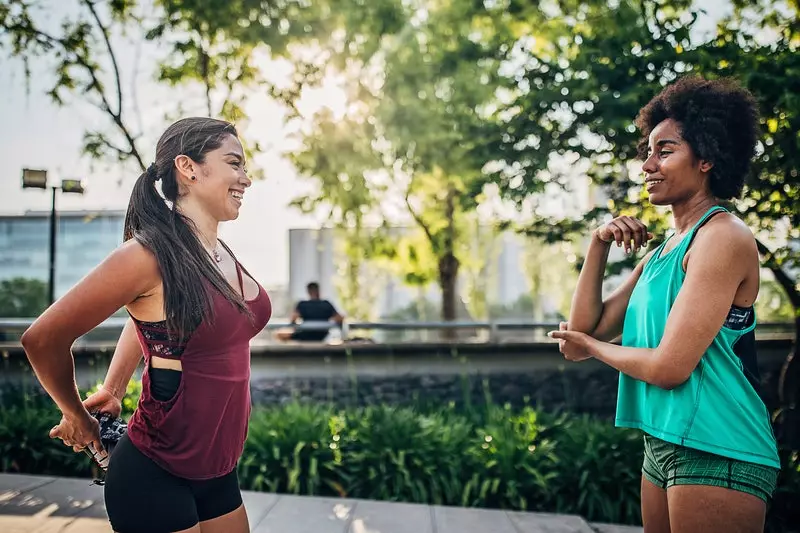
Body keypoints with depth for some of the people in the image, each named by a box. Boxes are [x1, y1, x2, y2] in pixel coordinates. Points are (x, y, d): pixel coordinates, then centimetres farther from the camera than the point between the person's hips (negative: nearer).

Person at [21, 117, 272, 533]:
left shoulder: (221, 253, 4)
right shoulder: (149, 254, -19)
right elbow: (43, 339, -12)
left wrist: (113, 390, 15)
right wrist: (77, 417, 2)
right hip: (154, 478, -7)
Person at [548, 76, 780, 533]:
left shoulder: (722, 237, -14)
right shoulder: (663, 250, 13)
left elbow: (669, 366, -20)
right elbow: (587, 329, 9)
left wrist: (593, 346, -2)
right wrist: (599, 246, -1)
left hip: (716, 452, -8)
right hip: (664, 446, 9)